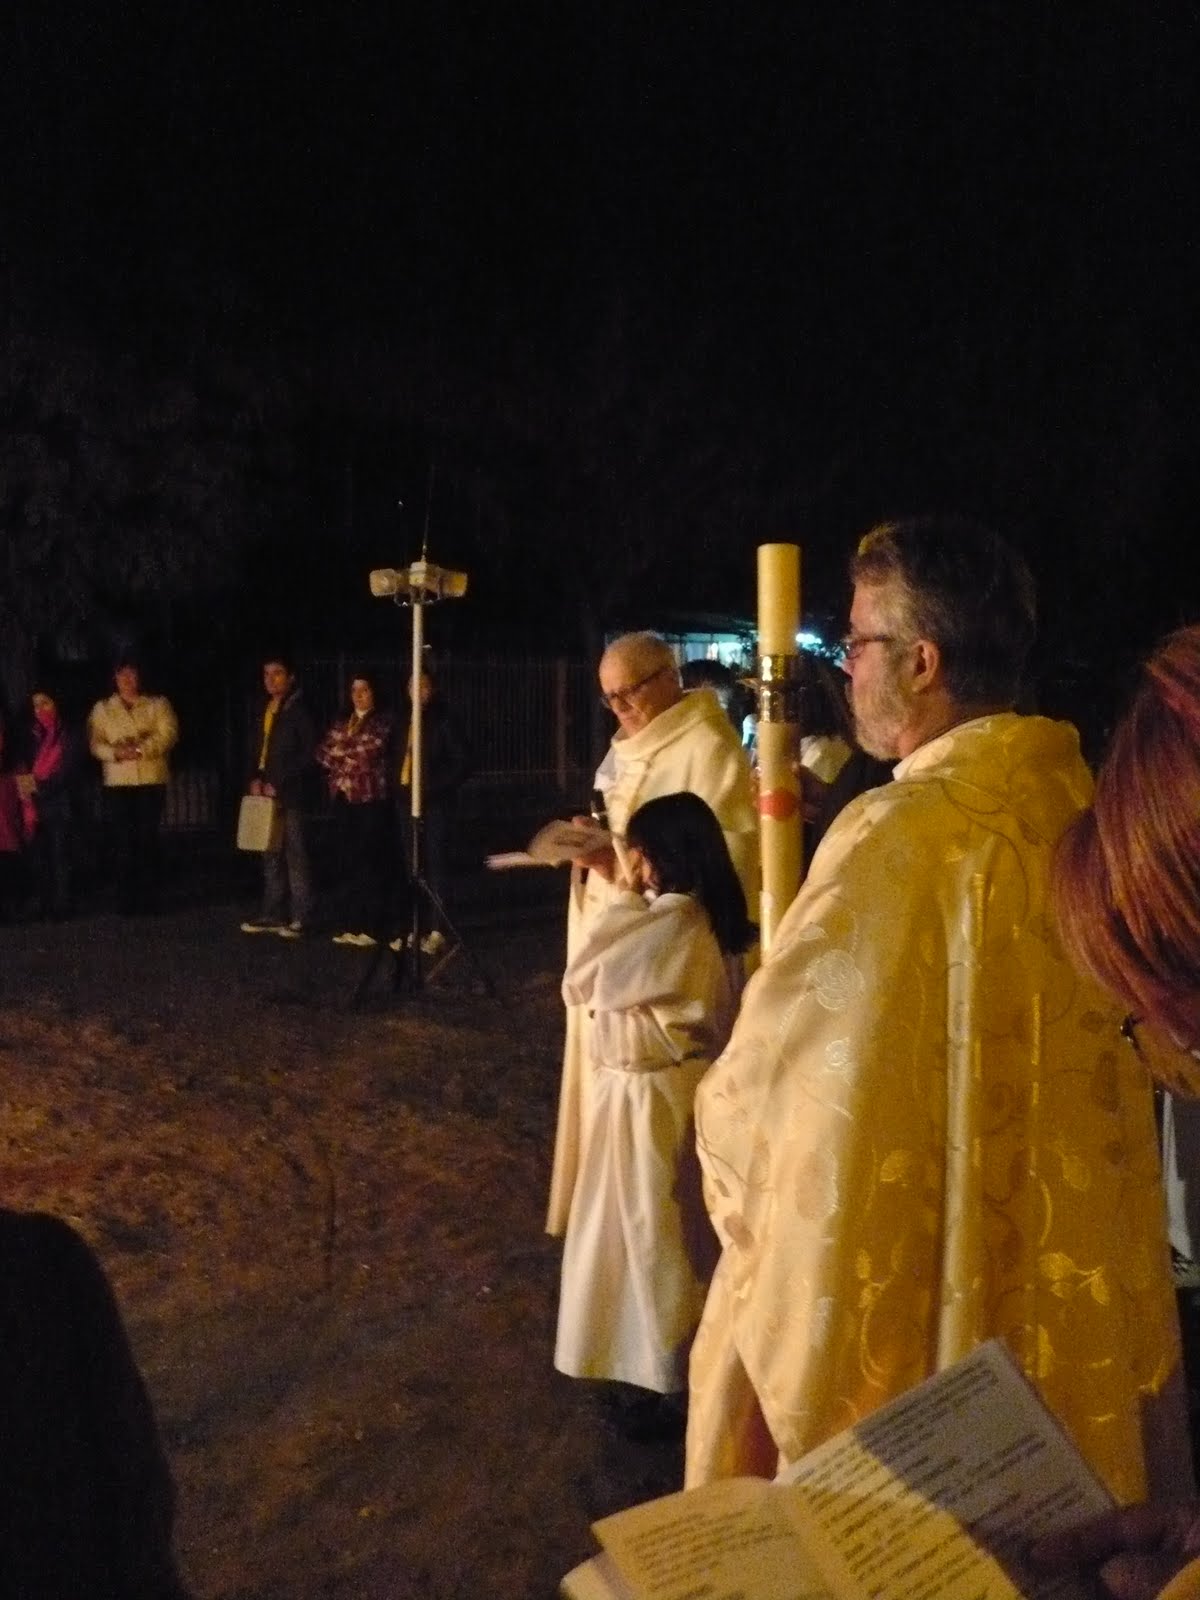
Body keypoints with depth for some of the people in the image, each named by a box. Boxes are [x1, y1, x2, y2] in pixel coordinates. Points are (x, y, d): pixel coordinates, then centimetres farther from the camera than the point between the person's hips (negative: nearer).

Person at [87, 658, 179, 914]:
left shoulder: (158, 704, 10)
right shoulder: (102, 709, 14)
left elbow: (168, 735, -4)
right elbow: (95, 743, 5)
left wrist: (139, 749, -17)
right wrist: (115, 753, -16)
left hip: (151, 780, -1)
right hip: (117, 783, 1)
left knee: (148, 839, -3)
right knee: (122, 842, -4)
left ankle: (150, 899, 4)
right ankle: (126, 900, 2)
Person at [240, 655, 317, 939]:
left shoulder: (299, 710, -5)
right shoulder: (265, 709, 17)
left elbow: (307, 754, -10)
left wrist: (278, 783, -13)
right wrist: (255, 778, 5)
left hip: (290, 794, -7)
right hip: (266, 792, 7)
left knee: (295, 855, -5)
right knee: (271, 856, 10)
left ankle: (301, 918, -2)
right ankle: (273, 915, 16)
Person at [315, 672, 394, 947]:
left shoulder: (383, 722, -1)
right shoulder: (342, 723, 17)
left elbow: (371, 751, -11)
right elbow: (323, 751, 11)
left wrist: (340, 752, 1)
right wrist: (345, 765, -2)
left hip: (373, 798, -6)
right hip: (345, 798, 6)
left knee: (371, 862, -6)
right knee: (347, 862, 5)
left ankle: (370, 927, -3)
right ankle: (349, 925, 10)